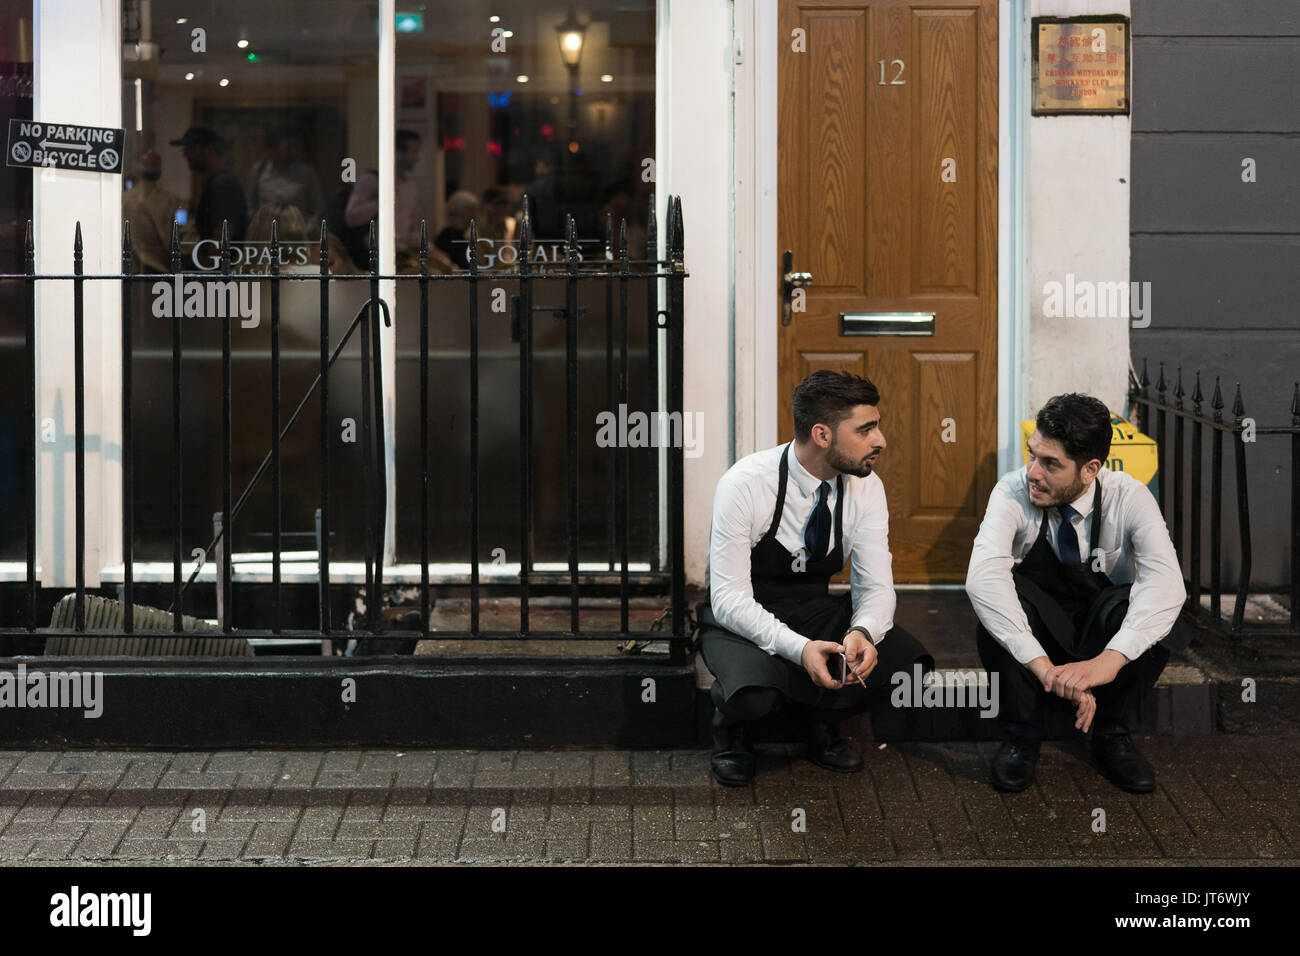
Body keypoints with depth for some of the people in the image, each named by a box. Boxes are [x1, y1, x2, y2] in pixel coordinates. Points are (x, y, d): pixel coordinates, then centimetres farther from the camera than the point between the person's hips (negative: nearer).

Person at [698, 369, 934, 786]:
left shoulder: (866, 488, -9)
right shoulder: (745, 485, -24)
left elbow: (876, 586, -9)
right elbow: (728, 598, -26)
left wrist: (861, 633, -33)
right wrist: (799, 649, -40)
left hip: (817, 611, 5)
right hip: (743, 618, -4)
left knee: (908, 662, -21)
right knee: (753, 692, -37)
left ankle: (821, 723, 8)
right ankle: (730, 724, 2)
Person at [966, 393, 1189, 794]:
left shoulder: (1128, 498, -21)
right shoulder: (1013, 493, -22)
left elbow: (1166, 582, -35)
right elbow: (982, 575, -38)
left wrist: (1108, 660, -51)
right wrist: (1042, 666, -50)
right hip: (1034, 634, 0)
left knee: (1151, 614, -32)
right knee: (995, 603, -33)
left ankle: (1113, 734, -8)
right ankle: (1020, 736, -12)